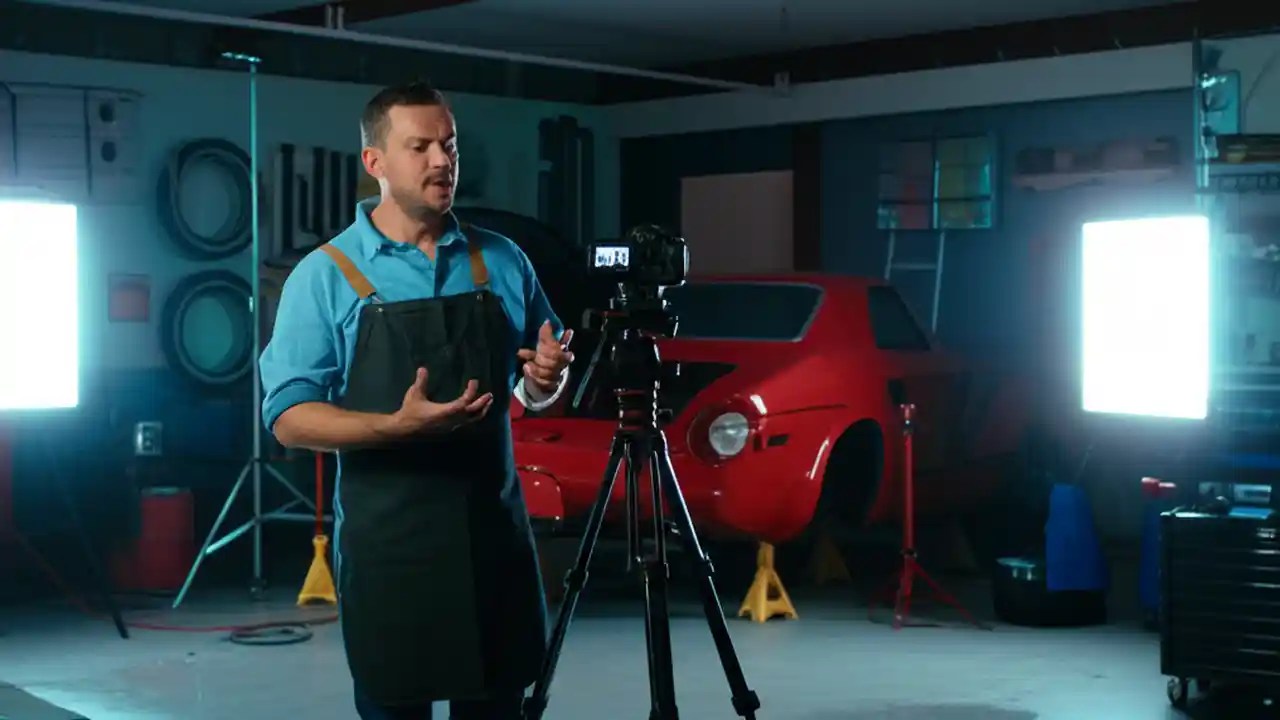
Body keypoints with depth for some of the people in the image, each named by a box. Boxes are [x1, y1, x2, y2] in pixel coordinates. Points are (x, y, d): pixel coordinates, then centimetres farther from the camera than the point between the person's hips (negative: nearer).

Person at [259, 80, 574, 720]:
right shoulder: (325, 276, -4)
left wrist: (547, 378, -7)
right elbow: (288, 417, -9)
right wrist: (397, 426, -25)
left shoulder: (503, 261, 7)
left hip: (495, 531, 3)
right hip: (387, 544, -3)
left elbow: (533, 391, 18)